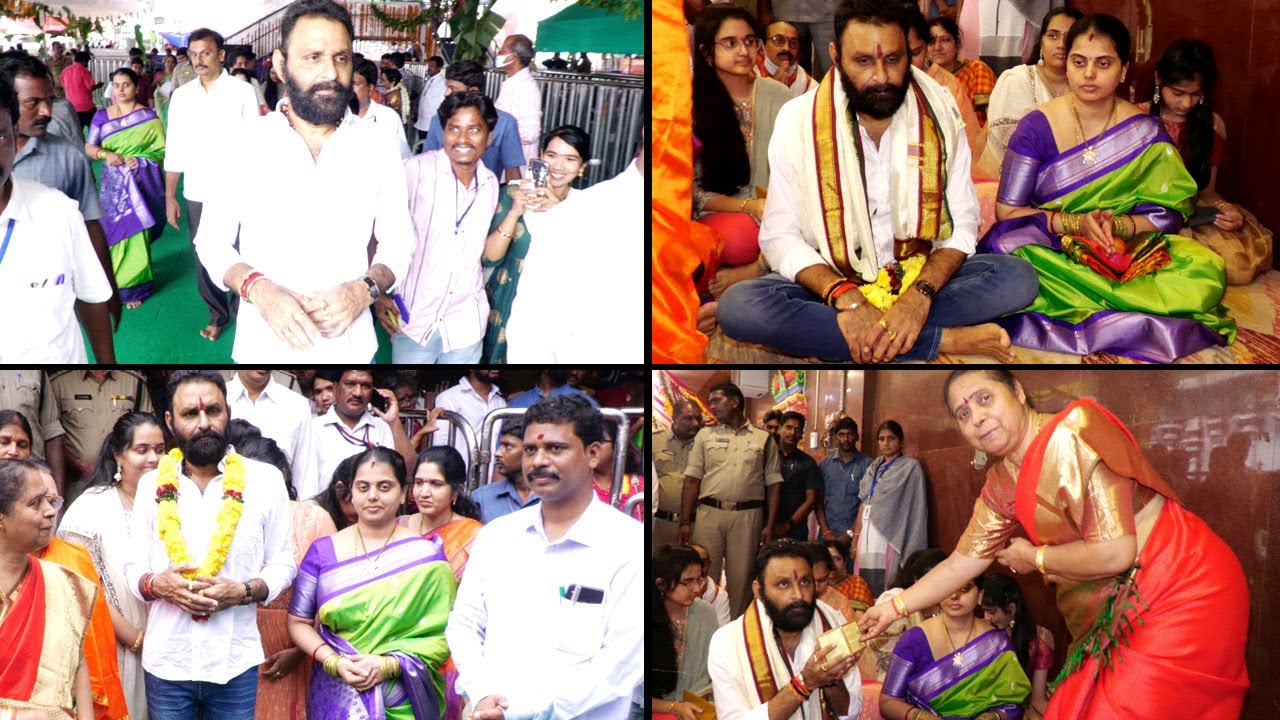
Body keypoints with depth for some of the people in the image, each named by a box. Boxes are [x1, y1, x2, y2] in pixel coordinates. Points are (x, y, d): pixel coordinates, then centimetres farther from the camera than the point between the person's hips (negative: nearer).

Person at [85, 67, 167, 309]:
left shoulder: (149, 117, -2)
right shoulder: (102, 116, 5)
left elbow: (161, 150, -3)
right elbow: (89, 147, 2)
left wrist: (141, 160, -18)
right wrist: (105, 154, -17)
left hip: (140, 184, -2)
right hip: (113, 184, 2)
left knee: (135, 234, -1)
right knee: (114, 232, 3)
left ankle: (133, 287, 11)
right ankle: (115, 285, 18)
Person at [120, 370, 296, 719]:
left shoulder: (266, 479, -1)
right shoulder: (152, 484, 5)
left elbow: (282, 564, 3)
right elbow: (133, 568, 8)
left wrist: (243, 591, -16)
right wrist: (157, 584, -14)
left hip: (235, 662, -1)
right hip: (166, 662, 1)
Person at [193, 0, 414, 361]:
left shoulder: (377, 146, -1)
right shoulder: (245, 141, -4)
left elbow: (397, 242, 3)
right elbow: (212, 240, -1)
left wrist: (364, 289, -17)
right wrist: (258, 288, -20)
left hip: (349, 347, 1)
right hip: (263, 347, -1)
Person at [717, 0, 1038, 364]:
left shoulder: (939, 114, -3)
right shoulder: (799, 120, -8)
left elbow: (963, 224, -4)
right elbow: (781, 237, -10)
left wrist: (921, 293, -24)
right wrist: (847, 298, -27)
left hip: (924, 277, 2)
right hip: (830, 282, -1)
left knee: (1019, 278, -24)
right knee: (737, 305, -31)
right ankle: (944, 340, -27)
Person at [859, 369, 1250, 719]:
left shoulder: (1073, 432, -20)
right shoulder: (1002, 485, 5)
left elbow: (1114, 552, -24)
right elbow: (962, 562, 18)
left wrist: (1034, 558, -9)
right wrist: (894, 607, 18)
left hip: (1181, 593, -8)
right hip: (1118, 613, 8)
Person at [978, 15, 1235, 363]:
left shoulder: (1145, 133, 2)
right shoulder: (1038, 127, -2)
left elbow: (1171, 212, 2)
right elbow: (1007, 210, -5)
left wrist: (1119, 225, -18)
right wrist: (1075, 223, -19)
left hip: (1127, 252, 2)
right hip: (1050, 249, -1)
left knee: (1205, 271, -26)